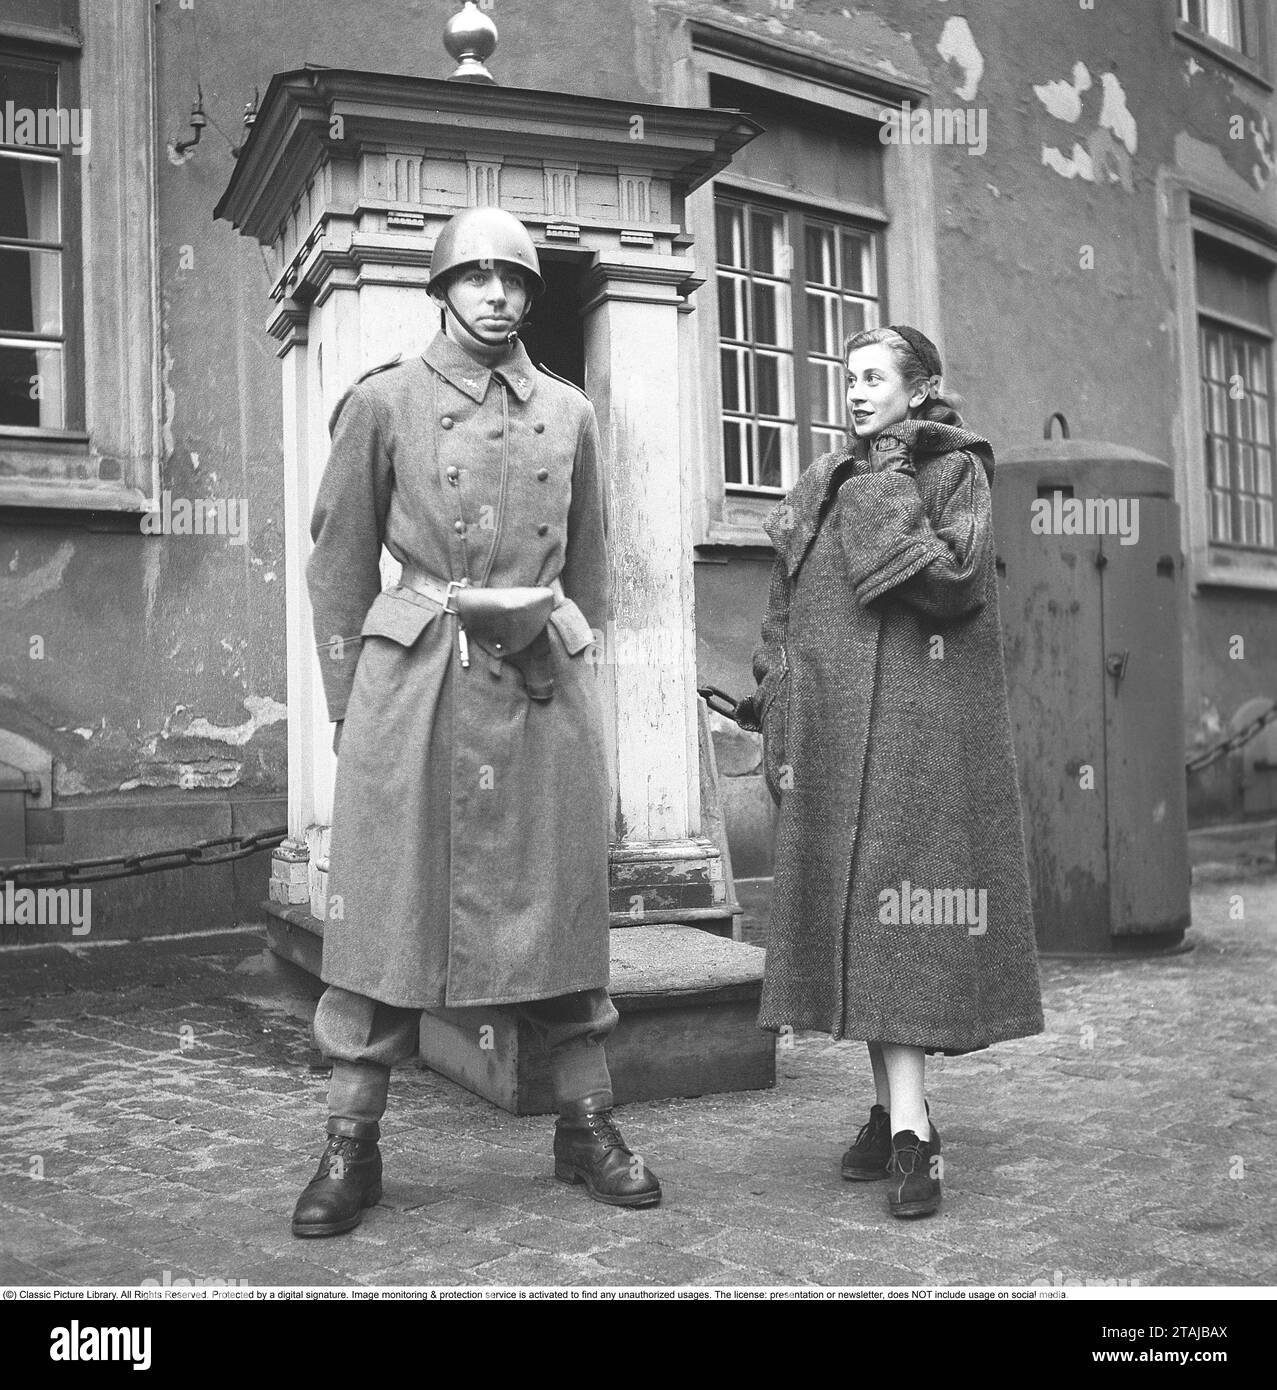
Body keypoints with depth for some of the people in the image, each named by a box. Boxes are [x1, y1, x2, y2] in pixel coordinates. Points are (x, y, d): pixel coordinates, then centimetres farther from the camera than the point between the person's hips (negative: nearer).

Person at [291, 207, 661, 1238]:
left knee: (565, 901, 5)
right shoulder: (384, 401, 5)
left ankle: (587, 1128, 18)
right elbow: (340, 561, 6)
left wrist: (578, 665, 14)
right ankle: (352, 1146, 10)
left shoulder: (569, 412, 13)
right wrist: (348, 701, 1)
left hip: (548, 679, 3)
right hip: (416, 680, -2)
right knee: (387, 905, -1)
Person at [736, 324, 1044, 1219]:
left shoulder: (955, 472, 3)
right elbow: (785, 620, 16)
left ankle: (910, 1134, -8)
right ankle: (896, 1113, 15)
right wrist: (779, 728, 9)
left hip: (920, 730, -5)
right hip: (833, 734, 6)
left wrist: (885, 496, -10)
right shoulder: (820, 487, 18)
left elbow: (949, 586, -14)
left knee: (899, 906, -11)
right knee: (852, 911, 5)